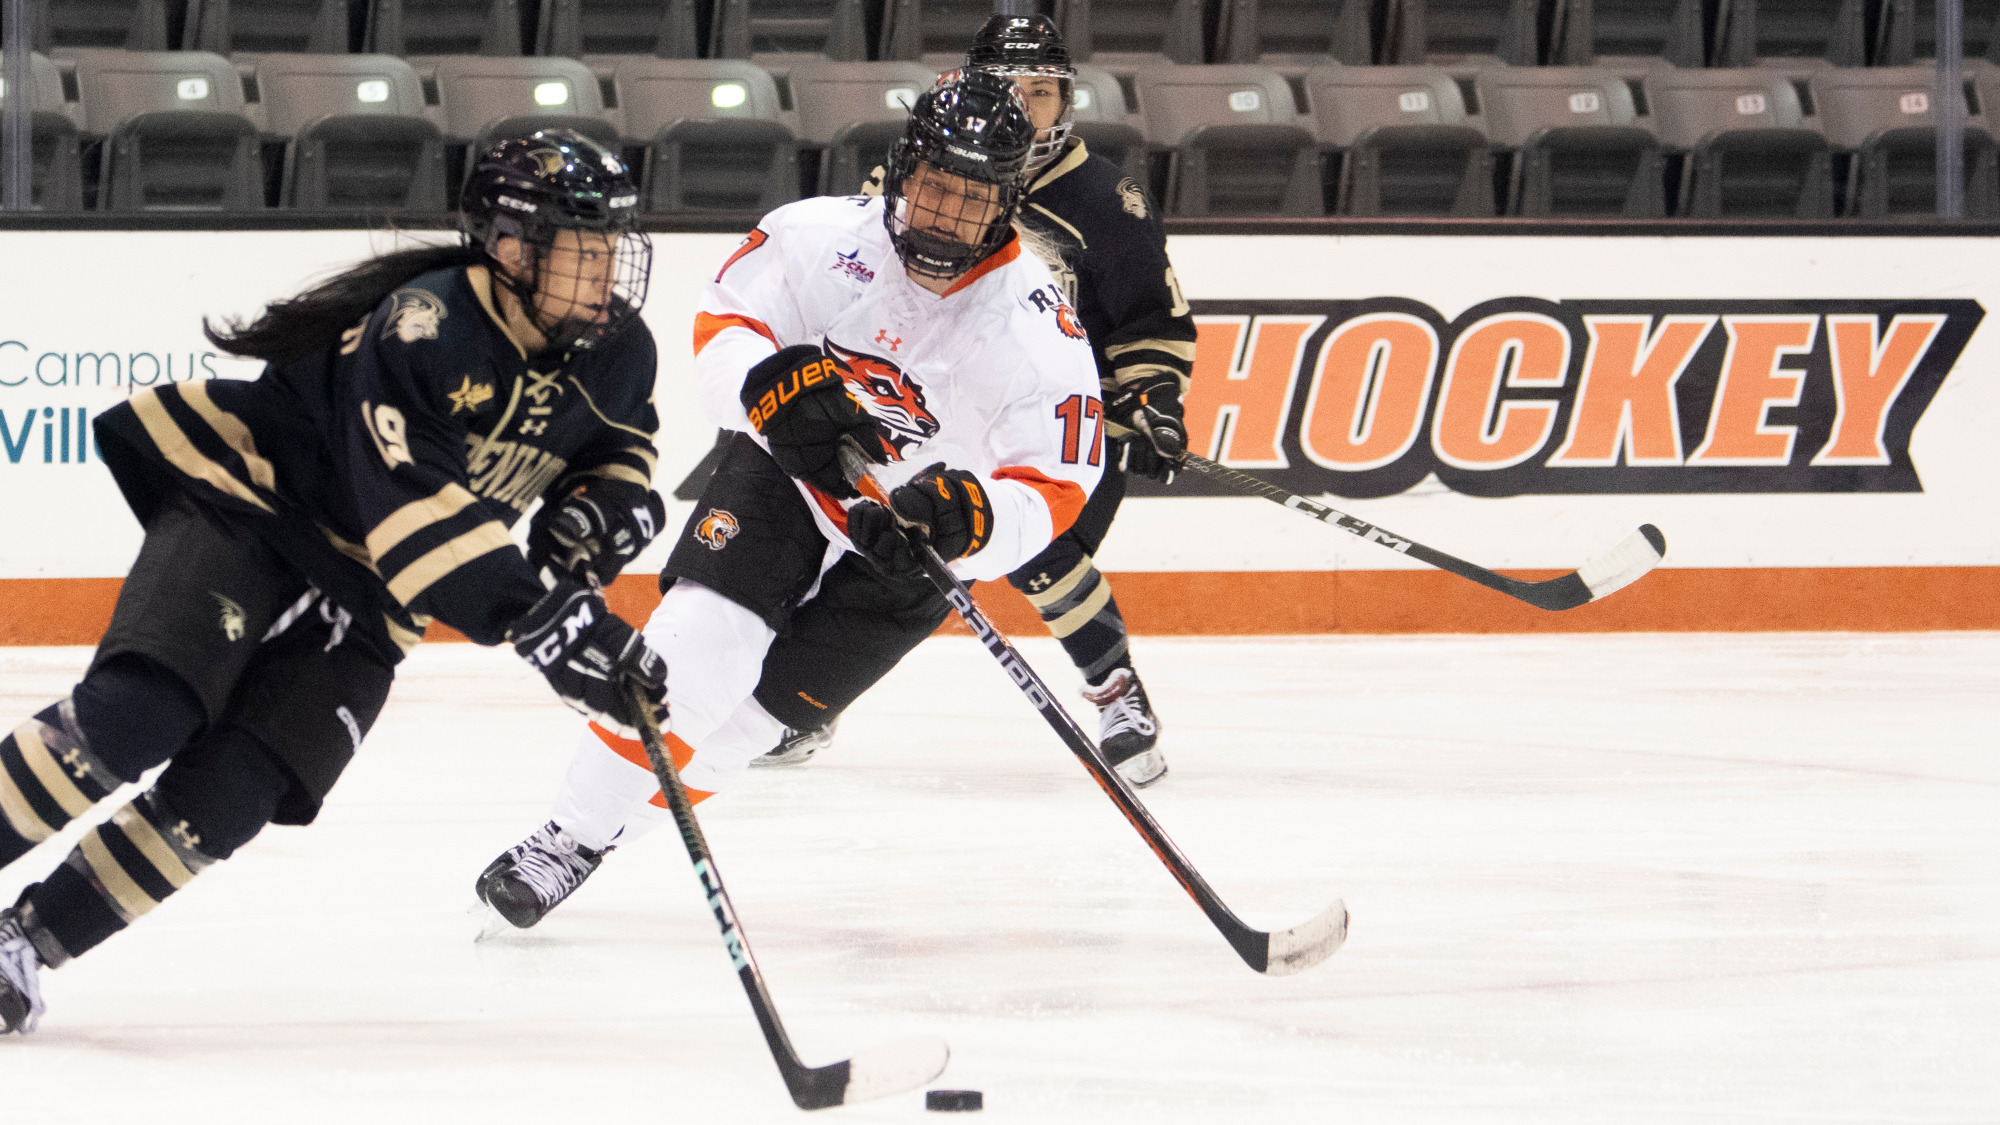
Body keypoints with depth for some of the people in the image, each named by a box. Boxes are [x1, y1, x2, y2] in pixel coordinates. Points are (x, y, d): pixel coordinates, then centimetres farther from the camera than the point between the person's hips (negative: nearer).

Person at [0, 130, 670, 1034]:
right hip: (246, 508, -6)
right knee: (137, 713, -28)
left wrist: (605, 499, -5)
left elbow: (620, 435, 19)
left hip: (357, 599, 6)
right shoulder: (425, 328, -29)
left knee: (224, 801, -12)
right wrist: (536, 618, -45)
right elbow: (419, 516, -37)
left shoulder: (616, 353, -4)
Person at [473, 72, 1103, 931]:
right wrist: (778, 388, -31)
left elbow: (1050, 495, -23)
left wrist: (962, 519, -43)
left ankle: (596, 837, 10)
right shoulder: (820, 237, -16)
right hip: (782, 472, 0)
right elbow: (721, 327, -9)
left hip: (909, 545, 0)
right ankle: (565, 836, -13)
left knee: (764, 704, -6)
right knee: (703, 641, -21)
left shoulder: (1039, 334, -21)